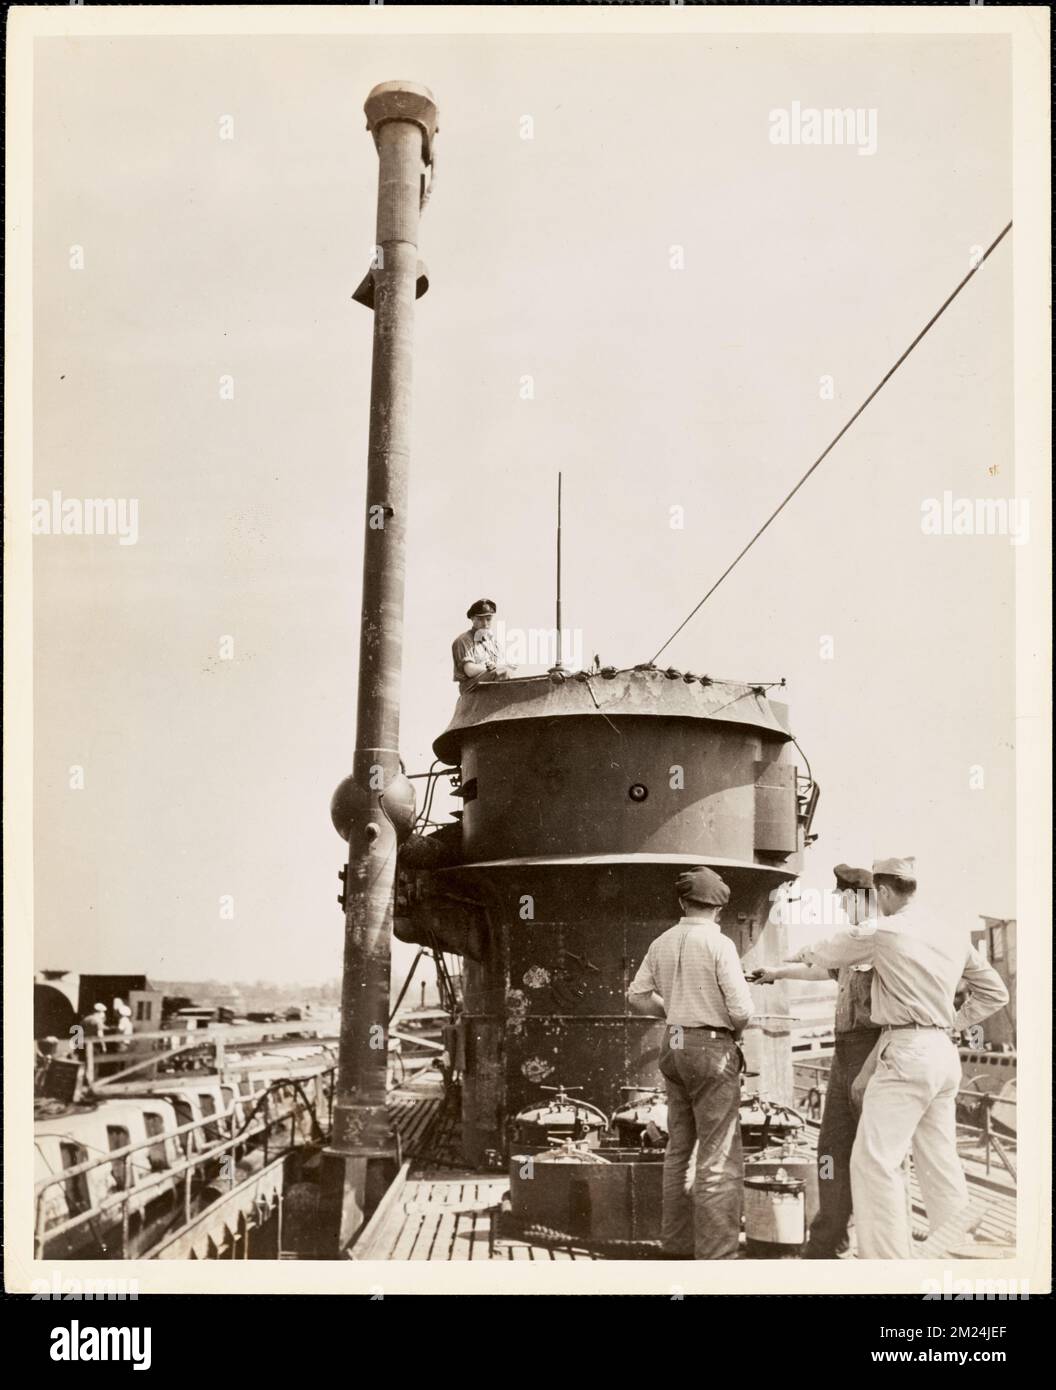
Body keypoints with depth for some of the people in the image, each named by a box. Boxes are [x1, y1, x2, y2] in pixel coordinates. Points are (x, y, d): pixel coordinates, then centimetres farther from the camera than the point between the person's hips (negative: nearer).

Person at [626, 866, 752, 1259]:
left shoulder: (662, 943, 7)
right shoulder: (719, 944, -13)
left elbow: (637, 998, 14)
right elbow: (742, 1009, -18)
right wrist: (732, 1031, 3)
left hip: (674, 1045, 7)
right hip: (712, 1047, -7)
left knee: (680, 1149, 18)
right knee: (719, 1157, -5)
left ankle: (677, 1244, 26)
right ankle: (716, 1256, -7)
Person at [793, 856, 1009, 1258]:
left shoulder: (880, 932, -8)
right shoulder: (953, 935, 11)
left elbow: (827, 954, 7)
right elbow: (995, 992, 19)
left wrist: (804, 953, 29)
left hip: (906, 1052, -8)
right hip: (944, 1052, 8)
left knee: (875, 1158, -7)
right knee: (939, 1160, 12)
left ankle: (888, 1257, -11)